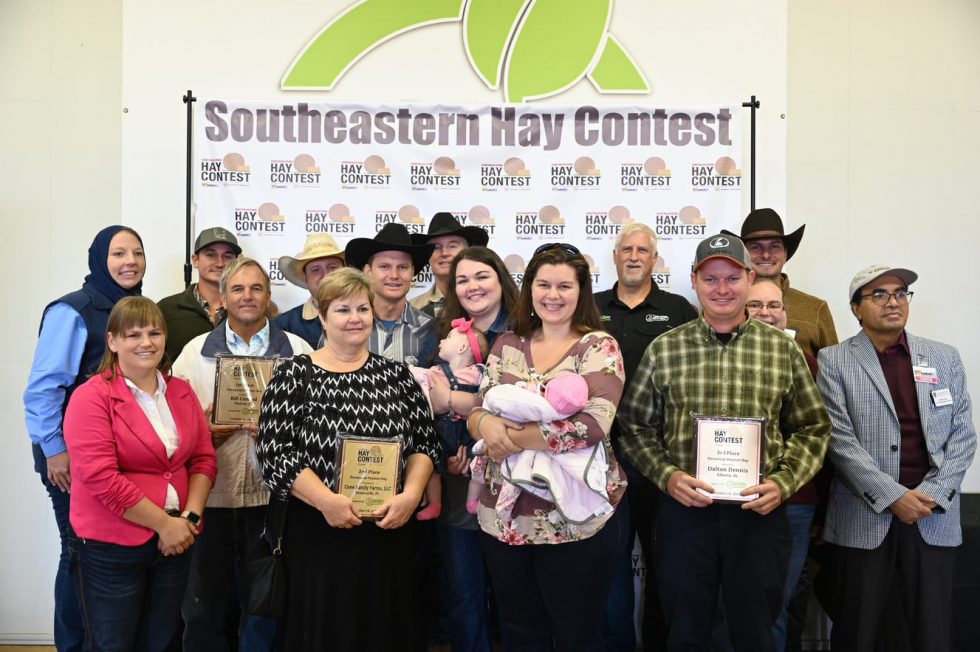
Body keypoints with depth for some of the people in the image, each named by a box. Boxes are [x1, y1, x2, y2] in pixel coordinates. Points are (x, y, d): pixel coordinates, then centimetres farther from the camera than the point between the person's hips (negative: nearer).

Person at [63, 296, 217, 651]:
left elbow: (204, 458, 7)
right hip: (112, 548, -5)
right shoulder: (91, 397, -12)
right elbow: (100, 477, -20)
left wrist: (190, 516, -8)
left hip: (175, 542, 6)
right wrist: (164, 523, -17)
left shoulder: (182, 392, 8)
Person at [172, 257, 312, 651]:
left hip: (273, 496, -1)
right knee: (206, 607, 9)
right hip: (211, 497, 1)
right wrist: (202, 433, -13)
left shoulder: (299, 351, 5)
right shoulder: (195, 352, 9)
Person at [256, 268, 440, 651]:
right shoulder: (293, 375, -2)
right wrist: (327, 500, -20)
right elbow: (275, 454, -9)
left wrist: (410, 494, -10)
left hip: (390, 531, 3)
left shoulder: (395, 373, 7)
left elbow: (425, 443, 7)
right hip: (319, 536, -2)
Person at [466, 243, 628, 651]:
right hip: (504, 516, 4)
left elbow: (593, 425, -20)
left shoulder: (599, 347, -6)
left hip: (575, 520, -4)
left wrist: (513, 438, -18)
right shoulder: (506, 345, 7)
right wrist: (485, 424, -18)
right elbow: (475, 410, 6)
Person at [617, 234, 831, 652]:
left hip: (760, 514, 1)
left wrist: (783, 483, -8)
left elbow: (813, 428, 7)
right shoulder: (663, 350, 2)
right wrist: (666, 475, -10)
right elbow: (635, 426, 5)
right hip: (683, 512, 0)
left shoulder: (783, 350, 3)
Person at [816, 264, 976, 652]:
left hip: (934, 517, 3)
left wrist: (932, 495, -8)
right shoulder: (835, 361, 0)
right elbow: (839, 438, -8)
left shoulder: (945, 358, 10)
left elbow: (963, 434, 6)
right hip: (863, 516, -2)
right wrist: (893, 497, -14)